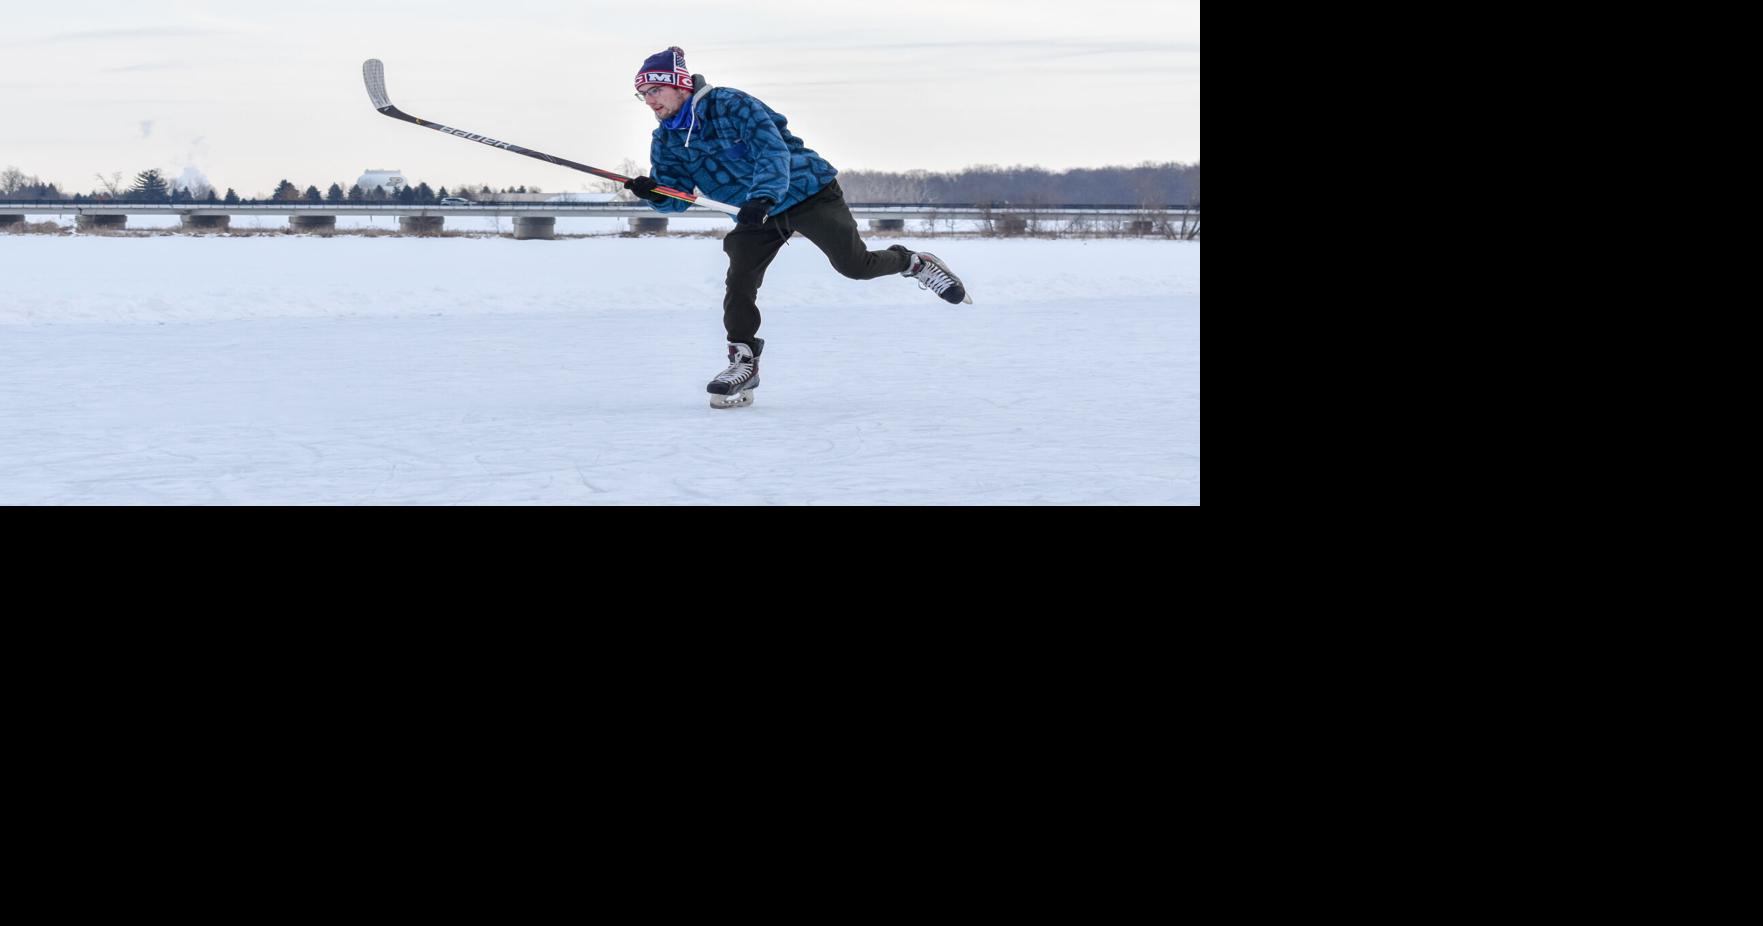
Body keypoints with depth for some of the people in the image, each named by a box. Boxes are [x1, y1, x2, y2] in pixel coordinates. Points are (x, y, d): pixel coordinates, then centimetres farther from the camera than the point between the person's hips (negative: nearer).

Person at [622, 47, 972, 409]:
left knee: (855, 265, -9)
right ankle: (743, 363, -1)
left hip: (806, 192, -5)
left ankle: (911, 262, 20)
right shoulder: (666, 142, -1)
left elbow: (773, 151, -29)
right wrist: (655, 192, -27)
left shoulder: (731, 105, -22)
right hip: (754, 216, 5)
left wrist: (762, 198, -44)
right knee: (739, 282, -12)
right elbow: (677, 195, -4)